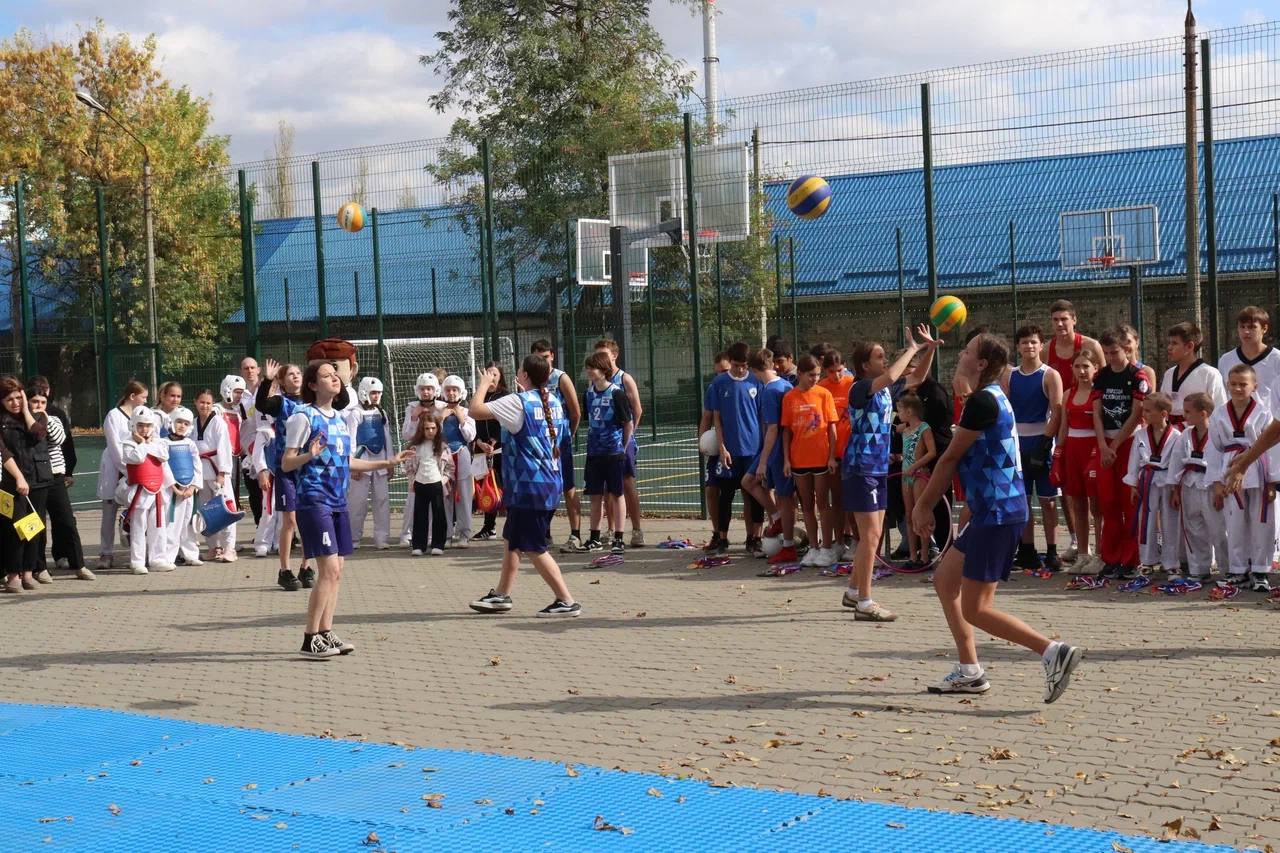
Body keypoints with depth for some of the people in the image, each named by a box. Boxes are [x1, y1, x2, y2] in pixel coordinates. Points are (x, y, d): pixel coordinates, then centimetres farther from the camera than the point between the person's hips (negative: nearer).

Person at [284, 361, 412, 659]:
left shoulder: (341, 418, 13)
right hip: (314, 500, -8)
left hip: (338, 501, 8)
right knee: (330, 570, -13)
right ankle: (310, 640, -6)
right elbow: (287, 464, -10)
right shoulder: (304, 417, -9)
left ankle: (325, 634, 15)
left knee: (335, 571, 8)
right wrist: (309, 455, -30)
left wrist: (387, 462, 23)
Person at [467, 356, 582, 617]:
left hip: (529, 486, -9)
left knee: (533, 547, -3)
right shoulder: (553, 402, 9)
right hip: (551, 482, 9)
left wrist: (484, 383, -1)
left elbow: (475, 409, -17)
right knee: (513, 539, 20)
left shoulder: (518, 402, -15)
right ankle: (501, 595, 28)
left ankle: (566, 601, -5)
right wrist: (524, 390, 28)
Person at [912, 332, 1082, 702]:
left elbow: (951, 458, -11)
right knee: (944, 580, 19)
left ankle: (1053, 651, -13)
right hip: (992, 511, 11)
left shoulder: (983, 400, -16)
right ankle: (969, 672, 21)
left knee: (975, 609, -8)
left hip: (998, 512, -11)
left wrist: (923, 505, -2)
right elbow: (961, 461, 22)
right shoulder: (992, 397, 16)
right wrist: (928, 502, 25)